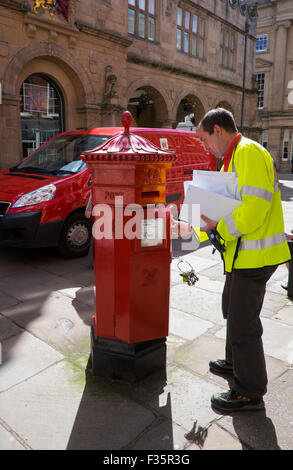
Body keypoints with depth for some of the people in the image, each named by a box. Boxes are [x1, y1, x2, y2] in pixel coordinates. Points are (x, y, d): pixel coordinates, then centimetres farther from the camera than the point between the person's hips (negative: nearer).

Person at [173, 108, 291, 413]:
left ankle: (250, 392, 17)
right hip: (242, 254, 11)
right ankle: (236, 363, 45)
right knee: (233, 309, 24)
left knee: (243, 322, -1)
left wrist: (217, 226, -21)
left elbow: (254, 208, -28)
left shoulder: (249, 153, -16)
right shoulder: (233, 157, 17)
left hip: (253, 256, -11)